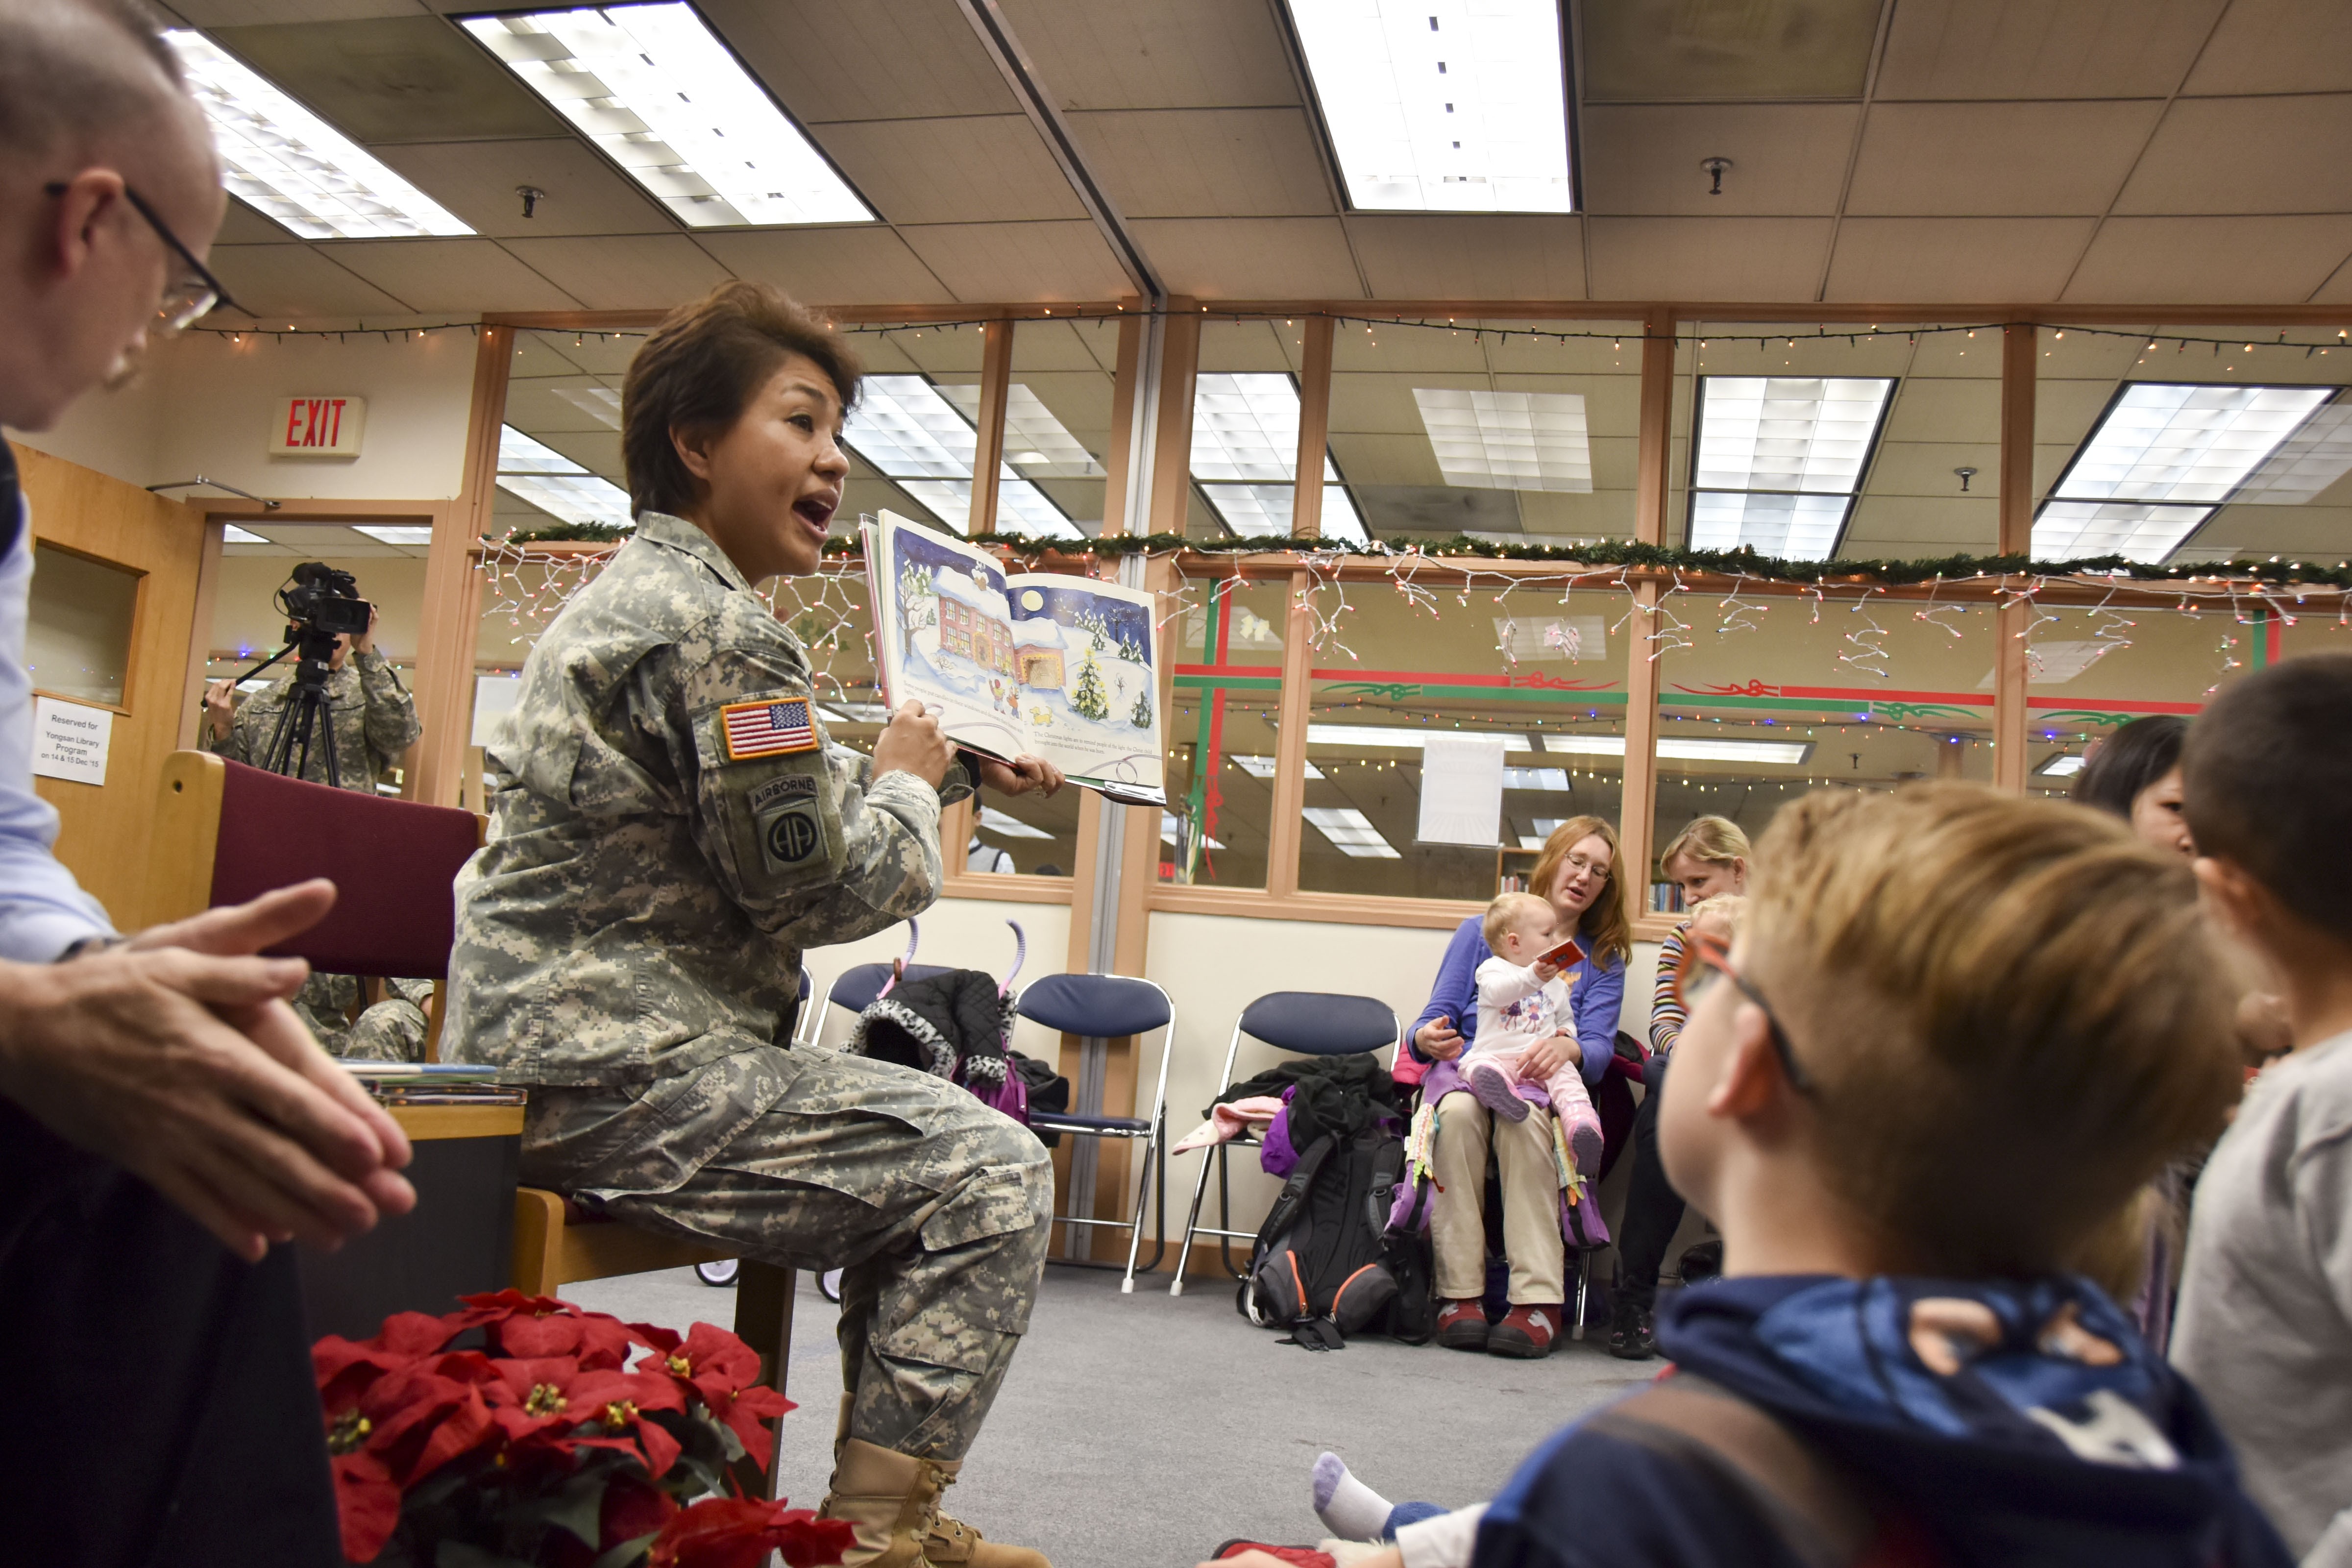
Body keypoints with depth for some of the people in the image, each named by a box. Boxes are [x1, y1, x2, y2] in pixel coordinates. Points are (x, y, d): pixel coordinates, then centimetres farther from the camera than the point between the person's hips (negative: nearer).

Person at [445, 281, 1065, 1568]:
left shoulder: (637, 597, 20)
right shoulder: (717, 629, -15)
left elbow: (789, 802, 29)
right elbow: (815, 884, -18)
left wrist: (955, 770, 26)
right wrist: (907, 787, 1)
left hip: (547, 1048, 11)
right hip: (621, 1076, -11)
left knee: (916, 1145, 21)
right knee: (990, 1173, -10)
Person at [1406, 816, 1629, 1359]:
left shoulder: (1602, 959, 17)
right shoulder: (1481, 931, 16)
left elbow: (1600, 1047, 1)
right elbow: (1436, 1019, 7)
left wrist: (1569, 1049, -24)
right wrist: (1427, 1039, -18)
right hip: (1468, 1075, 0)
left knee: (1523, 1119, -36)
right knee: (1457, 1111, -35)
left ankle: (1539, 1300, -39)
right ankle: (1459, 1294, -34)